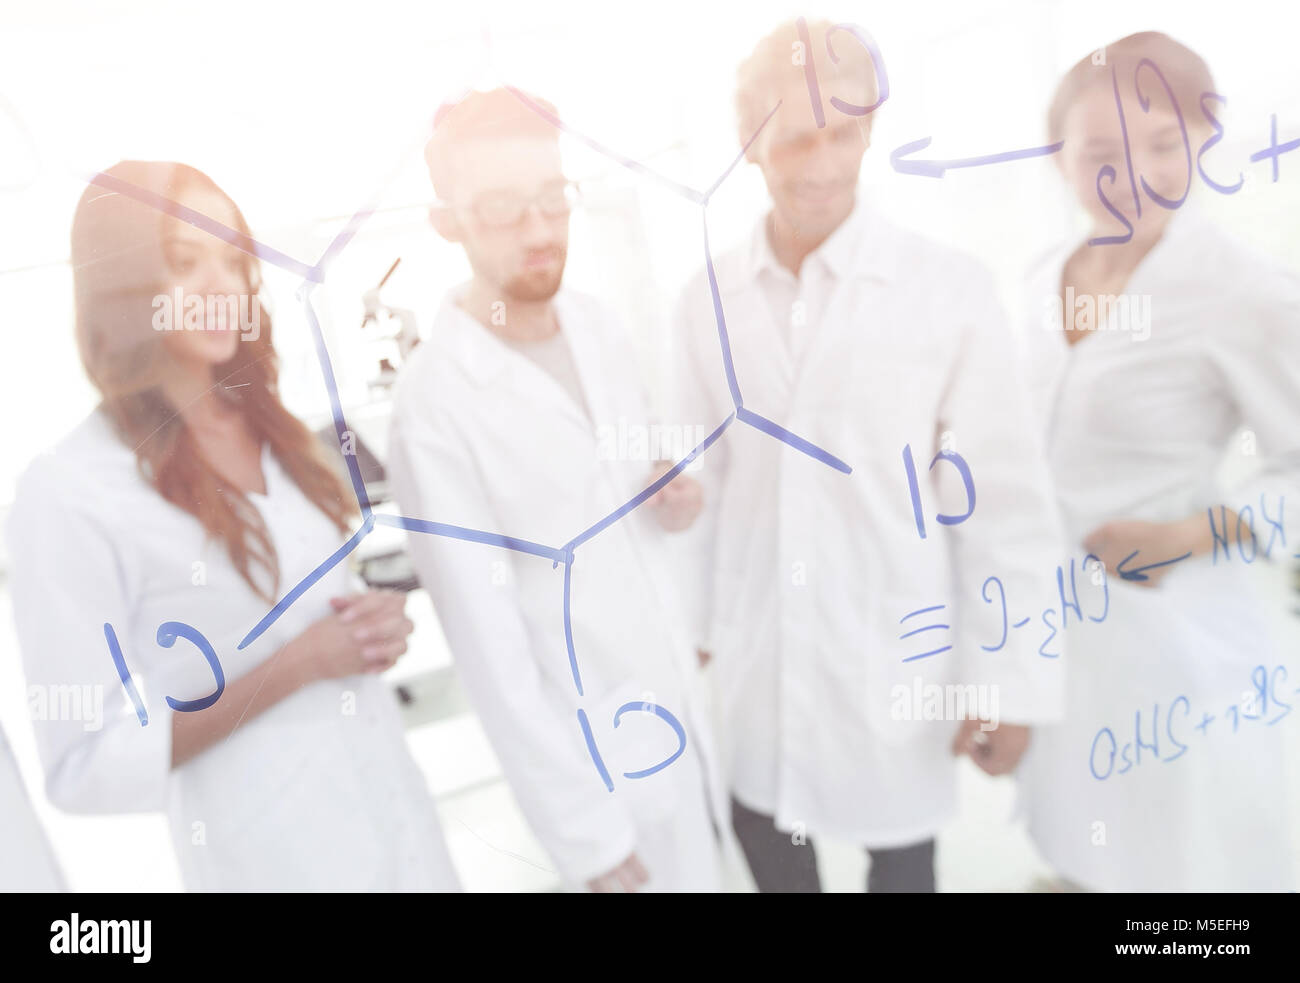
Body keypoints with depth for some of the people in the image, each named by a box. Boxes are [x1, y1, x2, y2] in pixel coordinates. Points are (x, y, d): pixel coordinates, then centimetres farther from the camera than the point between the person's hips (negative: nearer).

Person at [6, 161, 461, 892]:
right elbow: (90, 769, -16)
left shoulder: (270, 429, 1)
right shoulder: (68, 493, -19)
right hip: (277, 850, -5)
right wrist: (299, 664, -22)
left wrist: (377, 621, -9)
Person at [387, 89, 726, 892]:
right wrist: (584, 830, -15)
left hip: (680, 697, 6)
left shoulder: (599, 327, -3)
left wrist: (674, 498, -10)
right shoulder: (436, 404, -24)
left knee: (707, 866, 25)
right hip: (594, 752, -6)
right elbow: (486, 639, -20)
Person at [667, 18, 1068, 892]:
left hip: (894, 654, -2)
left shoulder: (952, 289, -11)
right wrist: (697, 619, 10)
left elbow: (1008, 504, -9)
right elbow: (701, 477, 5)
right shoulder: (706, 300, -1)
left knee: (900, 854, 17)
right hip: (753, 652, 3)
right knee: (768, 842, 19)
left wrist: (1010, 678, -7)